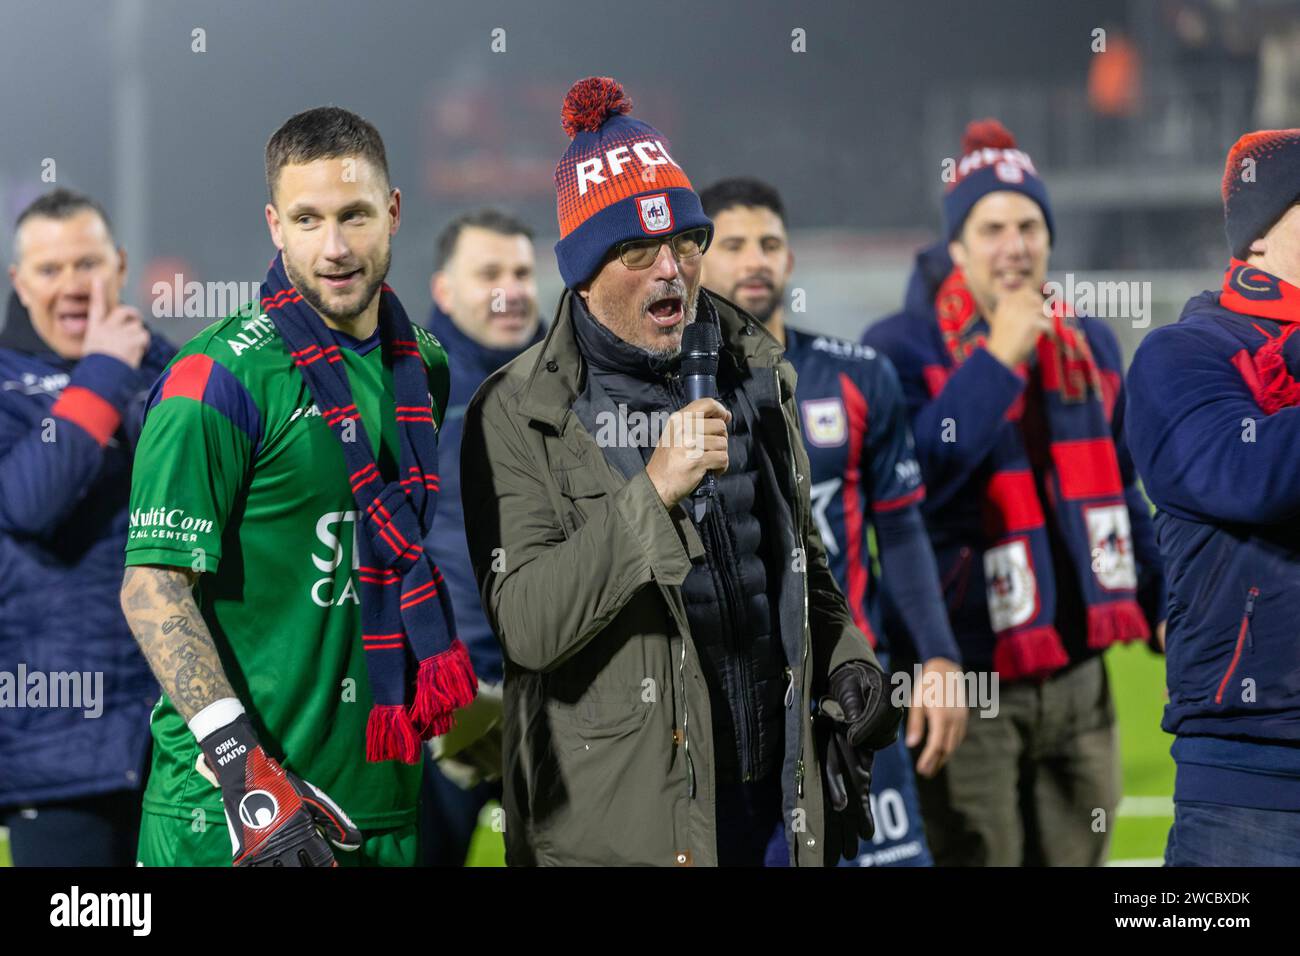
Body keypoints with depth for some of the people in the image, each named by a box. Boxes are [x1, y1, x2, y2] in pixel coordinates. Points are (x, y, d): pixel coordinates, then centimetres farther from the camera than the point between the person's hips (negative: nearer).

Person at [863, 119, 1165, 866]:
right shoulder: (901, 349, -7)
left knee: (1077, 855, 10)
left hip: (1077, 677, 6)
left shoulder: (1091, 345, 12)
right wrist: (998, 359, -20)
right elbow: (917, 474, -23)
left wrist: (1163, 605, 15)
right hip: (969, 678, -6)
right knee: (976, 856, -5)